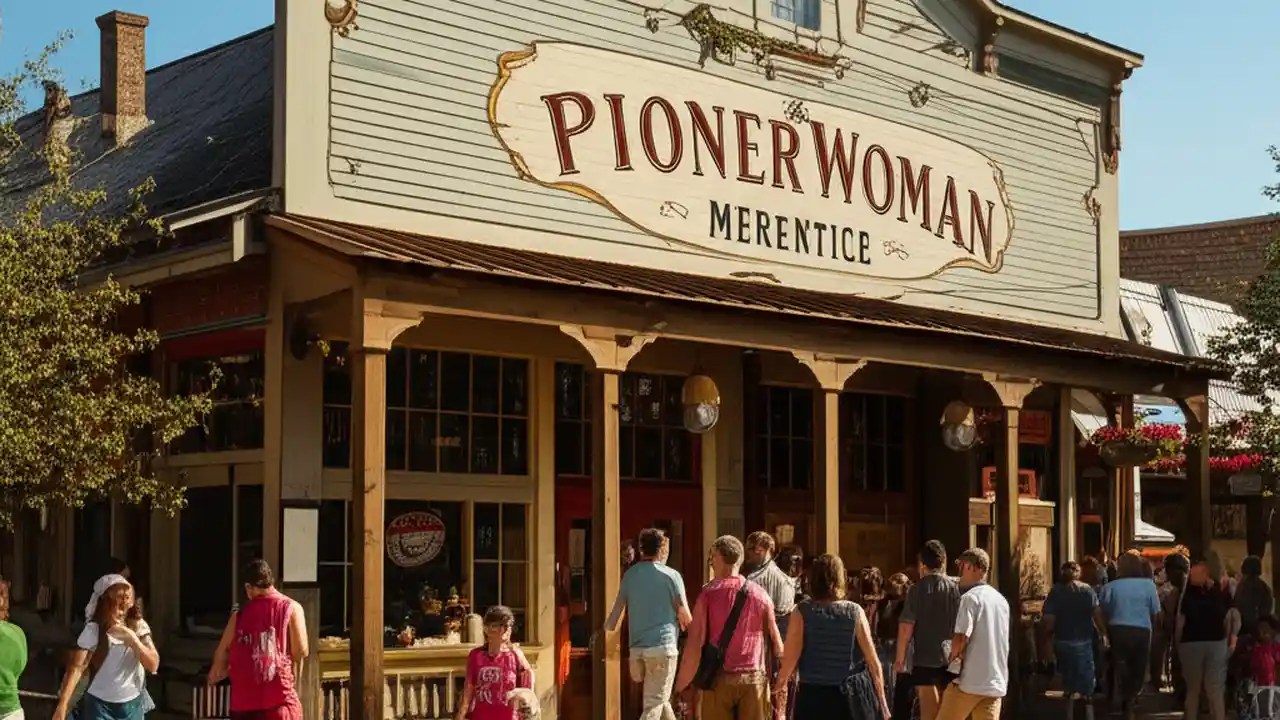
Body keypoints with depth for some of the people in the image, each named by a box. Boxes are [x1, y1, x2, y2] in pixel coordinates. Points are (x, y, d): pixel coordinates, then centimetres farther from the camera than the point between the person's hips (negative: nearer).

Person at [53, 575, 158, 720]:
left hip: (132, 705, 4)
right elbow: (76, 668, -19)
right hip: (99, 705, -4)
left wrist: (132, 638, -23)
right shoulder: (93, 629, -12)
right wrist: (62, 705, -29)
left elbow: (153, 665, -9)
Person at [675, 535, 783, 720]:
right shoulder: (760, 595, 3)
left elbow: (694, 644, -8)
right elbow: (775, 642, 6)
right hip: (754, 679, 1)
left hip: (718, 679, -1)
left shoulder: (708, 593, -3)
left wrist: (682, 683, 2)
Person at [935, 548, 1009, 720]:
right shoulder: (1001, 600, 14)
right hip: (996, 682, 7)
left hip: (969, 681, -7)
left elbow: (961, 638, -18)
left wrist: (952, 657, 1)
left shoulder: (970, 598, -11)